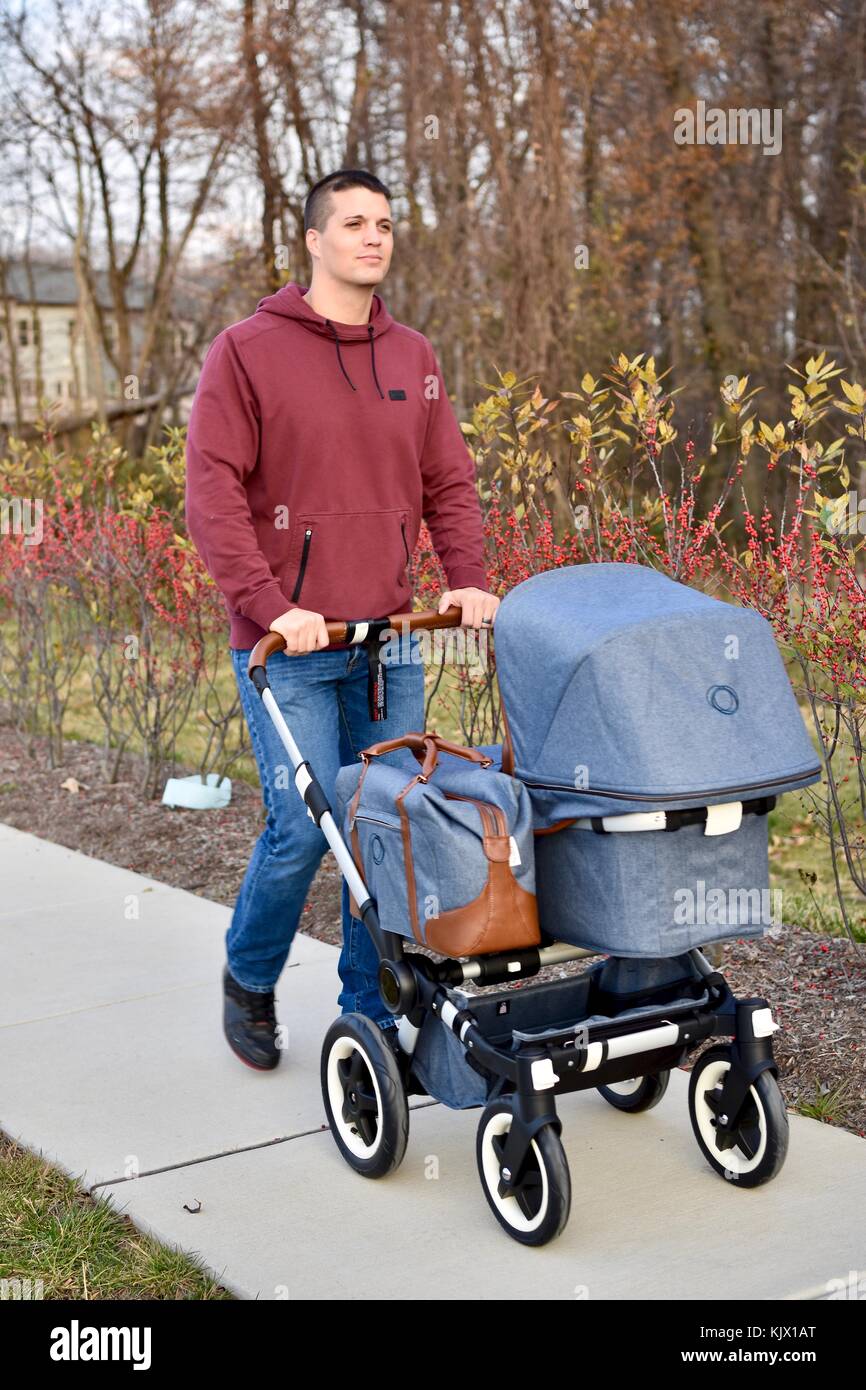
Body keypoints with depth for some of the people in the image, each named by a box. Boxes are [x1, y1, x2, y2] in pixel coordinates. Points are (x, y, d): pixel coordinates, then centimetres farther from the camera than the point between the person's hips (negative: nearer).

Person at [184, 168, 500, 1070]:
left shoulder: (413, 358, 13)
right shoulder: (246, 351, -3)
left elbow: (448, 484, 15)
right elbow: (213, 492, -9)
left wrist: (468, 580, -2)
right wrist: (268, 607, -19)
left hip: (388, 641, 5)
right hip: (287, 648, -5)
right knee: (303, 826, -7)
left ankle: (371, 1010, 22)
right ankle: (248, 978, 22)